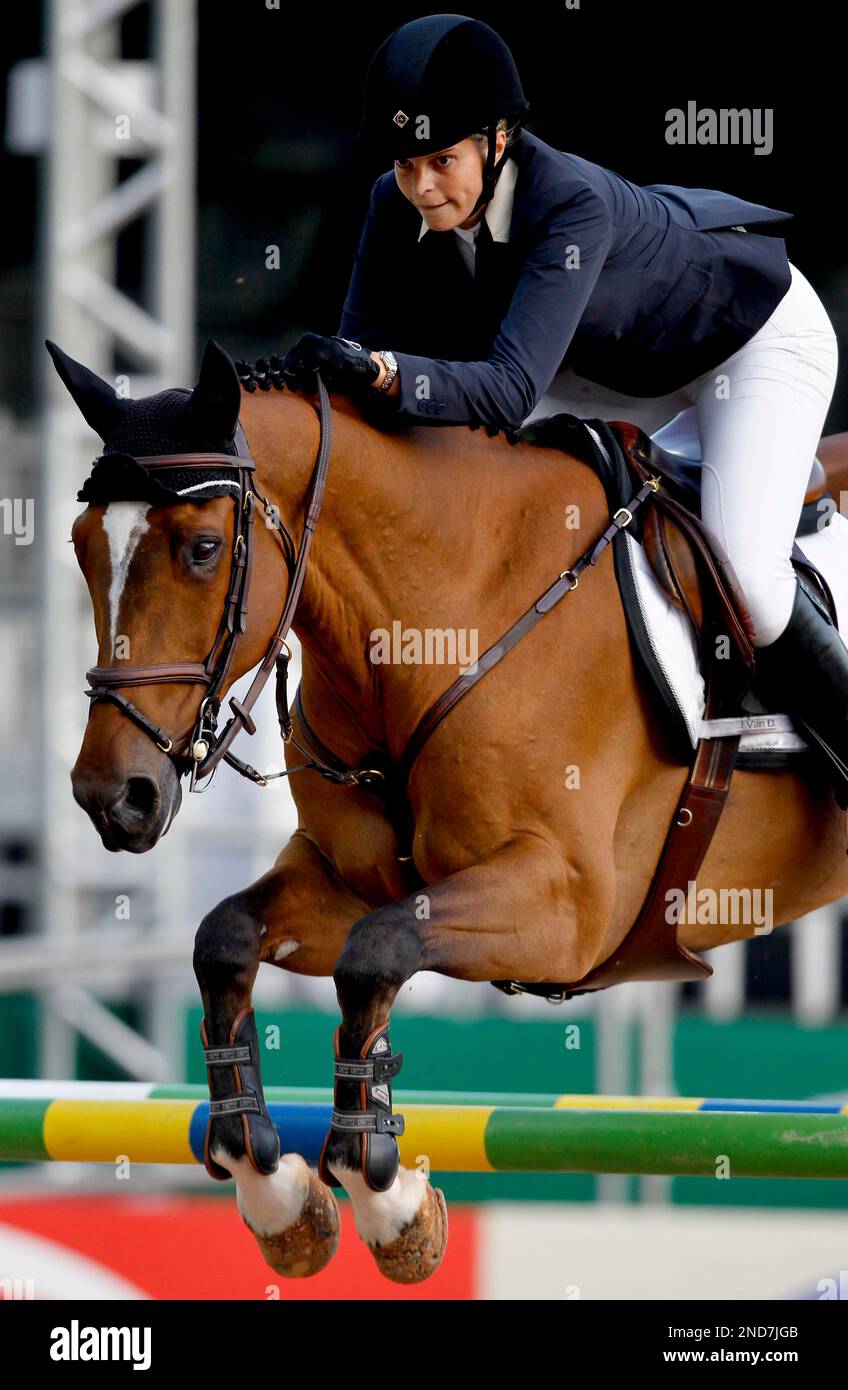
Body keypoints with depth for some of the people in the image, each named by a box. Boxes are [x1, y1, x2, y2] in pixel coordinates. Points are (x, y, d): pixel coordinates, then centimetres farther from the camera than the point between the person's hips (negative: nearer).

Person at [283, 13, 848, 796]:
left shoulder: (574, 201, -41)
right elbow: (366, 349, -18)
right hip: (616, 359, 7)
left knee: (744, 574, -22)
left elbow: (513, 388, -49)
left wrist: (379, 373, -63)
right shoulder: (399, 207, -23)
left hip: (761, 337, -7)